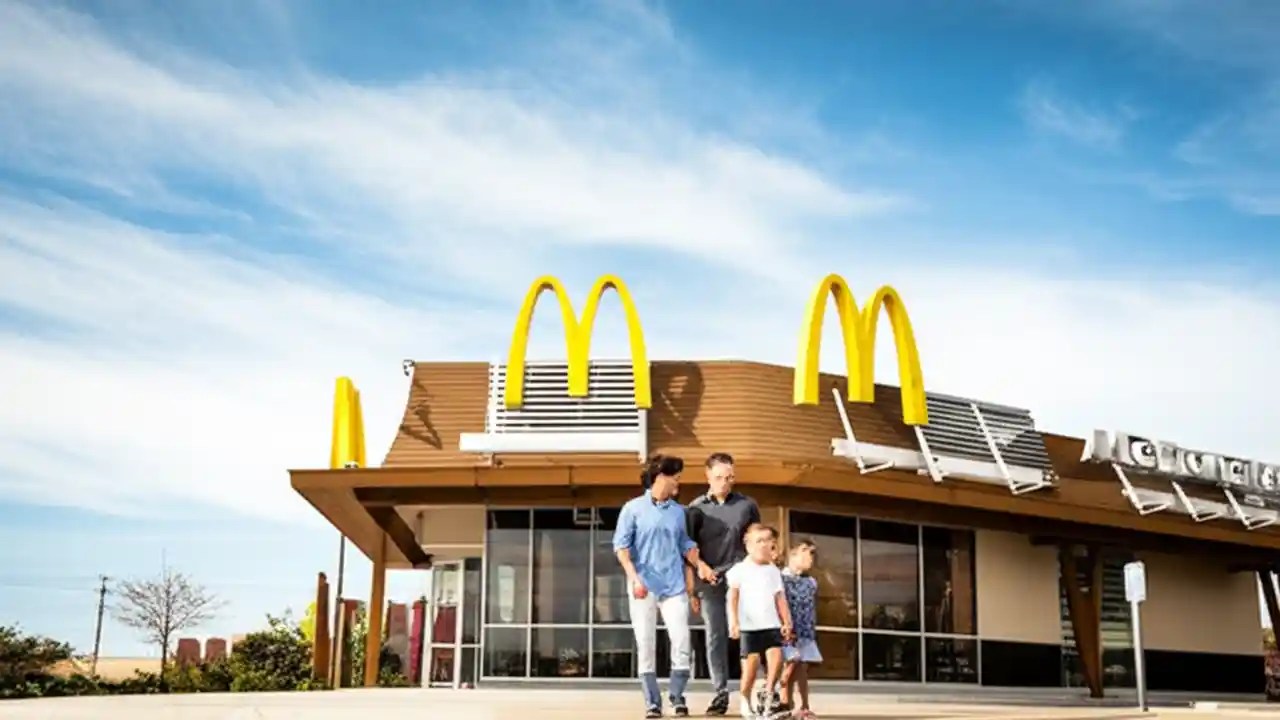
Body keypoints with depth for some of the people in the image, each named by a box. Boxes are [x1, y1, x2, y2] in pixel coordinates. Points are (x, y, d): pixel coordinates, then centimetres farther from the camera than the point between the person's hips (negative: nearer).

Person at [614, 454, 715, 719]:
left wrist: (701, 565, 6)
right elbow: (621, 546, -4)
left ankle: (677, 696, 11)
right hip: (644, 587, -3)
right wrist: (634, 578, -13)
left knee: (681, 641, -5)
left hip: (674, 586, 3)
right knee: (645, 645, 0)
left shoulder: (679, 511, 11)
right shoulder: (633, 508, -1)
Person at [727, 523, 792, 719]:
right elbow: (733, 597, -5)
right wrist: (733, 621, -13)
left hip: (771, 624, 4)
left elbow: (780, 598, 14)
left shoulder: (773, 571, 14)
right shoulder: (740, 569, -1)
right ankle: (745, 701, 10)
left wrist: (787, 622, 8)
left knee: (776, 656, -12)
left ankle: (769, 694, 5)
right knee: (751, 662, -4)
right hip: (749, 625, -4)